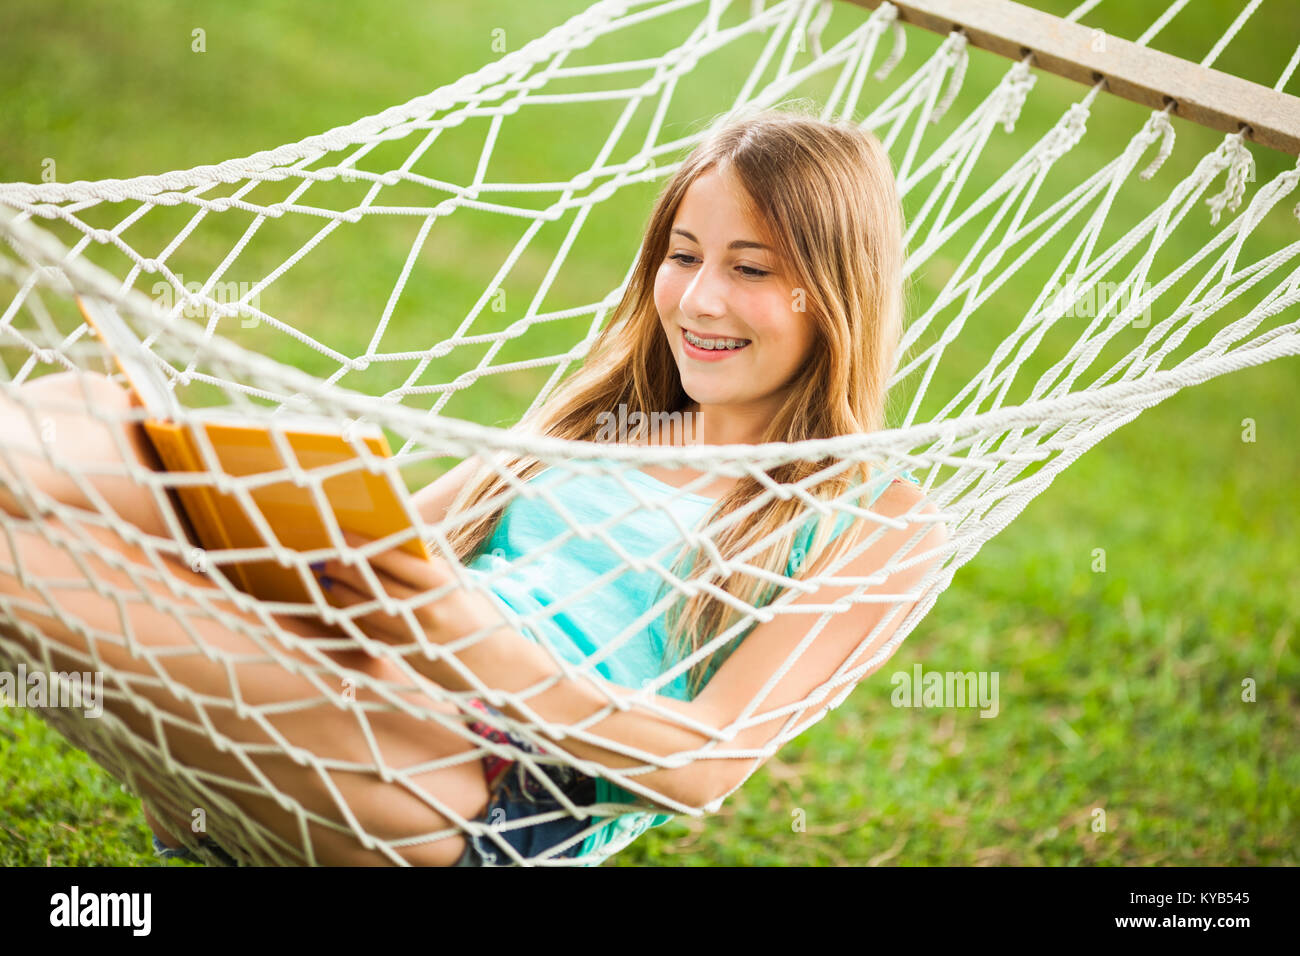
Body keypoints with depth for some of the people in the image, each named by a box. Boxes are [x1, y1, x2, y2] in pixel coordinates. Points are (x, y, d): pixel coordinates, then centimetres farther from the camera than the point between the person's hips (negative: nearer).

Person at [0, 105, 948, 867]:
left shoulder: (883, 522, 9)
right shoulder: (595, 418, 27)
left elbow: (708, 765, -5)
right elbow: (391, 551, 18)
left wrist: (482, 653, -22)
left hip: (509, 795, -6)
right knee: (88, 415, -17)